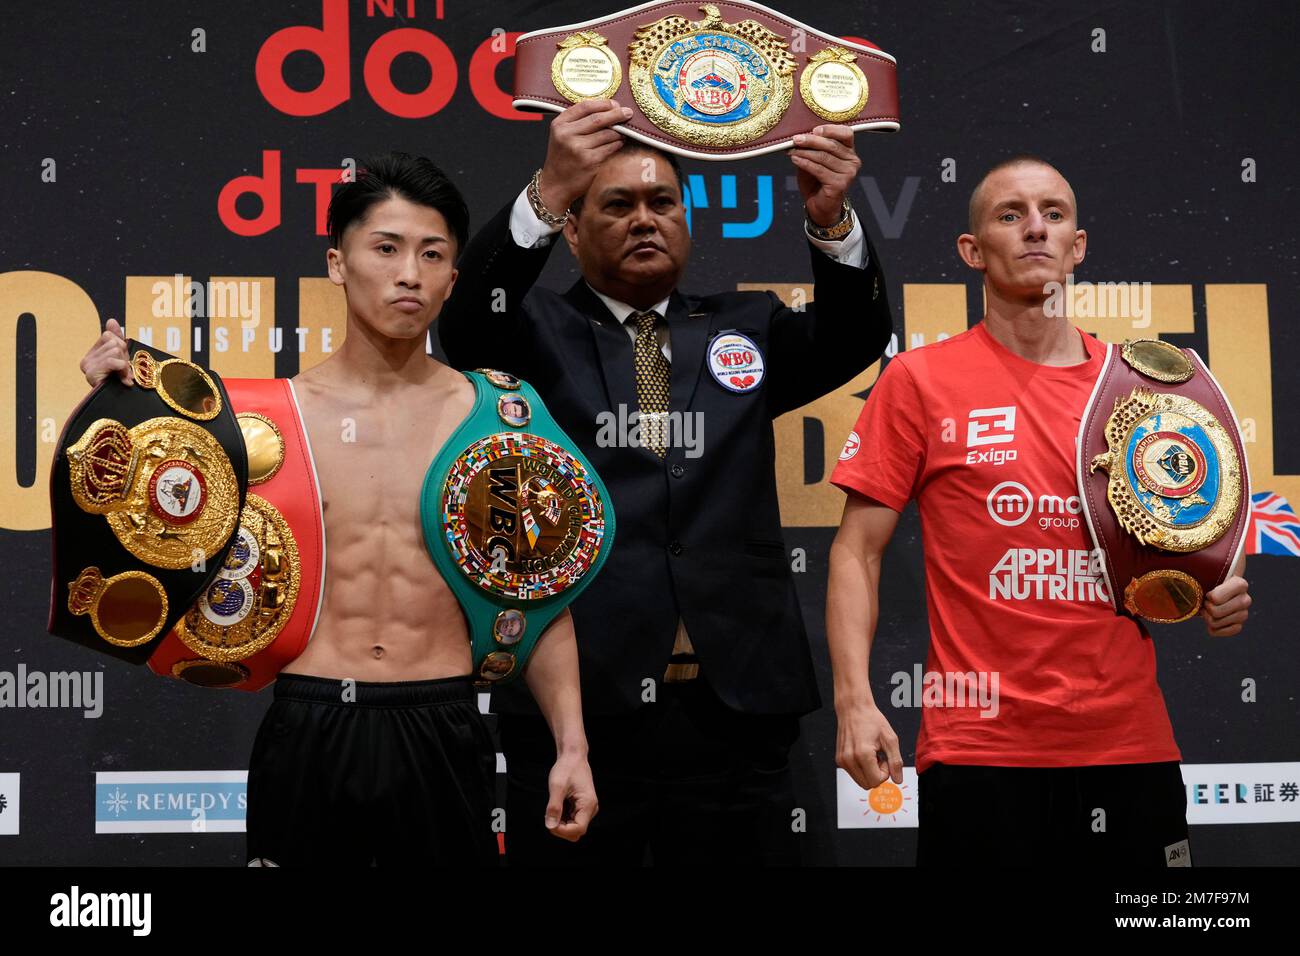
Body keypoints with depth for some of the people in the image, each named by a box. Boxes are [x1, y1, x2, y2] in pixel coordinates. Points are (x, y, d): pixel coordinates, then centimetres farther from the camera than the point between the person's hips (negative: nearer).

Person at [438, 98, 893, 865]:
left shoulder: (746, 330, 14)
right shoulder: (537, 334, 7)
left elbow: (854, 339, -1)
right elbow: (467, 325, -13)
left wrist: (831, 220, -21)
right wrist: (547, 192, -30)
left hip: (736, 706, 2)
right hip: (576, 705, -2)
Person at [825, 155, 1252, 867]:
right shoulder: (920, 381, 0)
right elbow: (858, 550, -1)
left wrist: (1215, 596, -3)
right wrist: (854, 700, -12)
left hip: (1131, 749, 4)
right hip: (979, 752, -3)